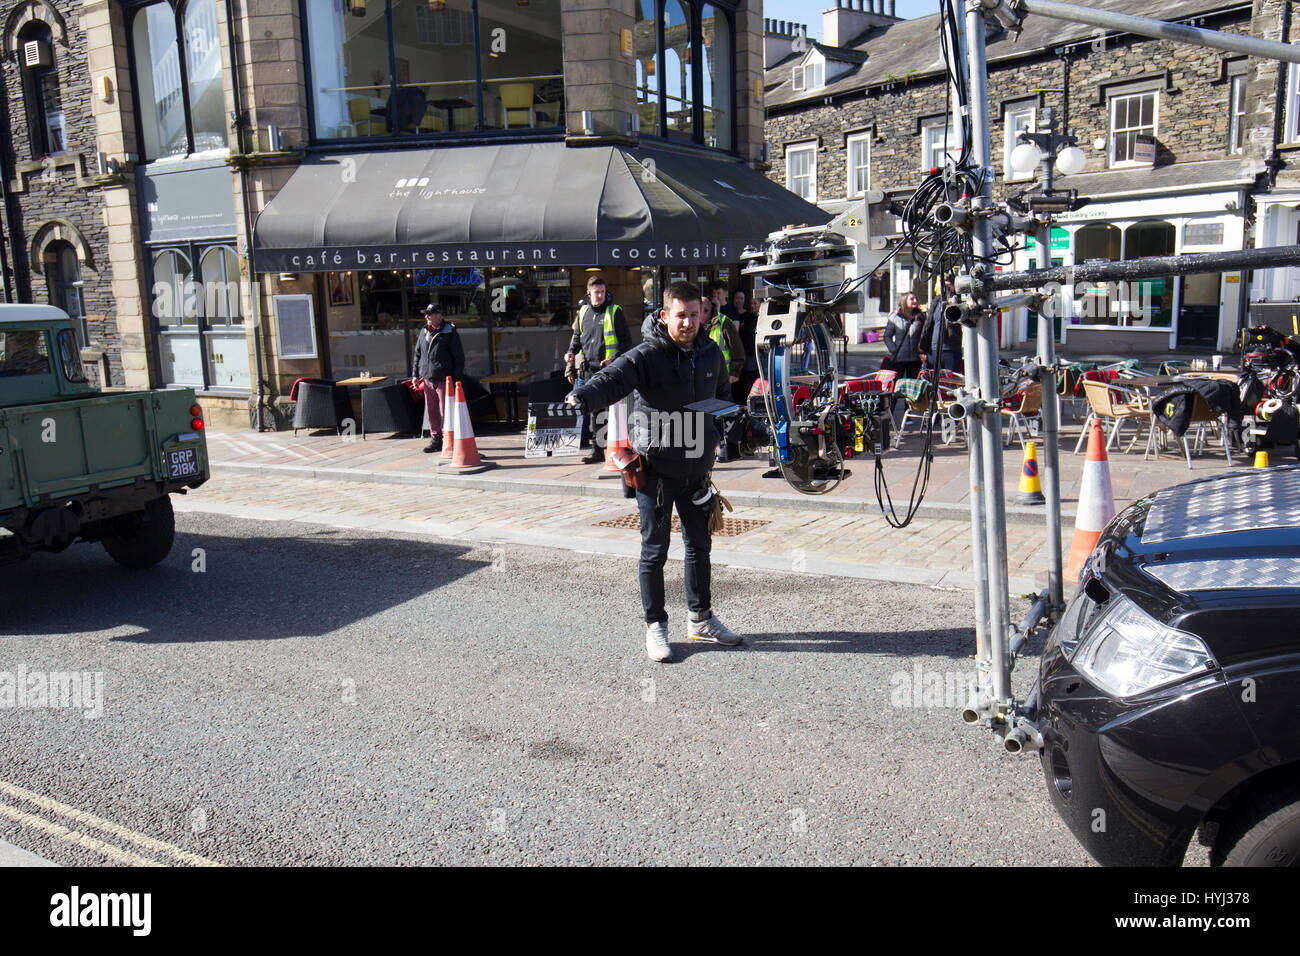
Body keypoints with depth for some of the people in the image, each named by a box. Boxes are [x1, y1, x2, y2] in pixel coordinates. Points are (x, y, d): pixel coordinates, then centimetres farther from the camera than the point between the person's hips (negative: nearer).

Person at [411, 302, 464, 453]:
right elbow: (418, 354, 22)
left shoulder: (449, 332, -4)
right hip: (427, 379, 6)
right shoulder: (423, 332, 13)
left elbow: (459, 357, -5)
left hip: (444, 380, -6)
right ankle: (435, 439, 19)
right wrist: (415, 374, 15)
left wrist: (457, 379, -10)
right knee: (431, 411, 9)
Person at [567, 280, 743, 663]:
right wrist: (582, 397, -54)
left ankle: (700, 619, 34)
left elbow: (723, 396, 21)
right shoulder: (647, 356, -15)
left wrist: (713, 438, 13)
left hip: (697, 468, 6)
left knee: (699, 544, 17)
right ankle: (655, 625, 19)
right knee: (654, 549, 3)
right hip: (656, 469, -6)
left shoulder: (711, 354, 4)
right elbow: (613, 378, -34)